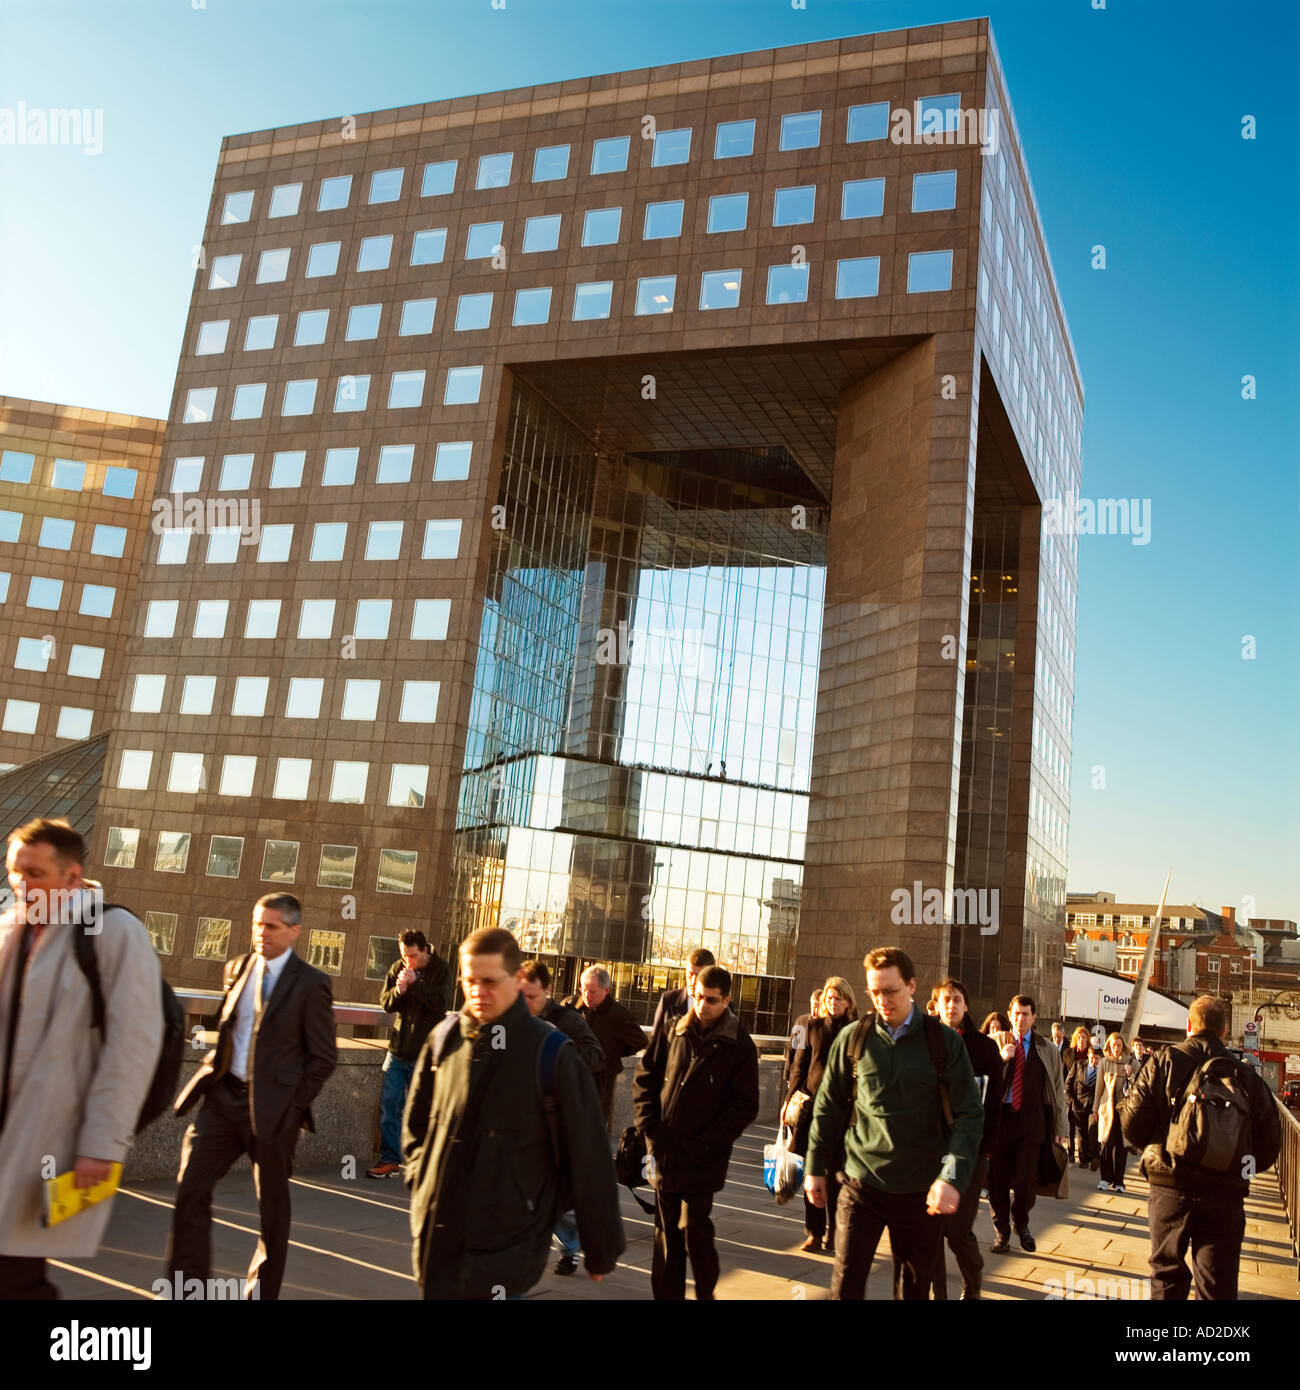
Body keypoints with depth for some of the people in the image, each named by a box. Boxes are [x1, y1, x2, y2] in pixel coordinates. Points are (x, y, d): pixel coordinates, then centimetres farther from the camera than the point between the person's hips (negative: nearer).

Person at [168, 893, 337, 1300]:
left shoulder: (310, 983, -10)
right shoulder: (237, 968, 7)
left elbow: (323, 1057, -7)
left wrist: (292, 1104, -10)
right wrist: (212, 1075, 6)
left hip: (273, 1106, -5)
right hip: (224, 1095, 5)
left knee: (272, 1205, 9)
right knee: (191, 1188, -3)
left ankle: (261, 1289, 26)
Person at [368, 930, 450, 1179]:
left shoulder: (440, 969, -7)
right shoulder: (398, 968, 5)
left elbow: (440, 1004, -15)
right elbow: (385, 1003, 5)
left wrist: (415, 984, -24)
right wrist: (398, 990, -16)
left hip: (424, 1053, -4)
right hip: (398, 1047, 4)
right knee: (389, 1106, 4)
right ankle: (390, 1160, 13)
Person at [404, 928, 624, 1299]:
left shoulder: (553, 1054, -12)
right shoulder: (444, 1038, 1)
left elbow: (588, 1159, -8)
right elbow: (416, 1119, 18)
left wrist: (601, 1249, -3)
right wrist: (421, 1180, 7)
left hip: (506, 1250, -5)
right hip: (436, 1238, 5)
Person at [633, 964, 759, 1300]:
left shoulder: (739, 1045, -5)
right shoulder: (673, 1032, 4)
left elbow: (745, 1105, -6)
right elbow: (645, 1079, 10)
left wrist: (707, 1143, -12)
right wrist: (649, 1128, 0)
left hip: (702, 1159, -4)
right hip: (664, 1154, 4)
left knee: (694, 1231, -2)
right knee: (666, 1232, 12)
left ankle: (705, 1293, 19)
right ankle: (666, 1293, 24)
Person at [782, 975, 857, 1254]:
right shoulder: (813, 1026, 8)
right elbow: (799, 1066, 11)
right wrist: (789, 1101, 6)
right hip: (812, 1104, 2)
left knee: (835, 1174, 2)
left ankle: (833, 1232, 16)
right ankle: (814, 1233, 14)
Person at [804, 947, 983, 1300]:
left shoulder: (944, 1042, -4)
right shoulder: (852, 1038, 0)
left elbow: (969, 1115, -6)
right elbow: (828, 1108, 8)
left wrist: (954, 1177, -17)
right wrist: (815, 1167, 8)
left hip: (920, 1190, 0)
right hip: (861, 1183, 0)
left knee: (915, 1285, 12)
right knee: (846, 1283, -2)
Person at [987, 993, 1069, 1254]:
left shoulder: (1047, 1049, 9)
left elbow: (1058, 1090, 11)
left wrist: (1061, 1128, 8)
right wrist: (1002, 1059, -15)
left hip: (1031, 1119, 0)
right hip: (1000, 1117, 1)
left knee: (1025, 1180, -7)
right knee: (998, 1179, 3)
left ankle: (1021, 1223, 23)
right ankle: (1002, 1232, 23)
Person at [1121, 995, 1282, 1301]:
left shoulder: (1163, 1064, -5)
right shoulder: (1246, 1075, 0)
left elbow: (1132, 1125, -6)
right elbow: (1269, 1140, 4)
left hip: (1169, 1187, 0)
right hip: (1225, 1193, 1)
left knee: (1167, 1275, 15)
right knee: (1218, 1286, 6)